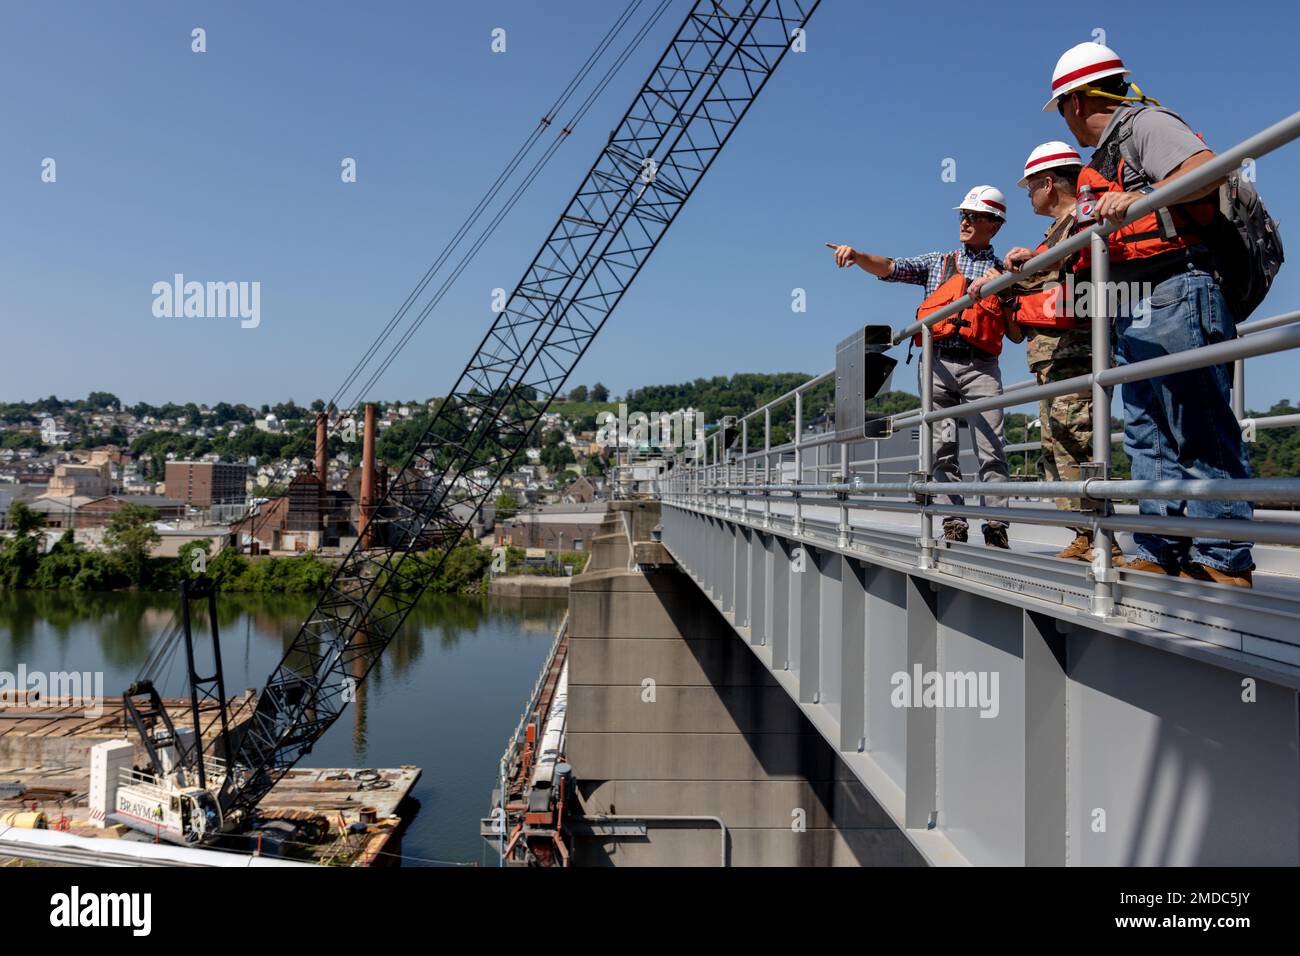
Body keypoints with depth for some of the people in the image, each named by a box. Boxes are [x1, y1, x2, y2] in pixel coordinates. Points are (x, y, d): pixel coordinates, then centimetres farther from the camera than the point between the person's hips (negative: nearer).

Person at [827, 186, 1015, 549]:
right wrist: (857, 255, -9)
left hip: (980, 366, -2)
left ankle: (996, 527, -9)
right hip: (937, 363, 2)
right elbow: (889, 268, 10)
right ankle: (953, 525, 2)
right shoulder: (937, 263, 21)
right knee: (942, 448, -1)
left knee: (991, 448, -10)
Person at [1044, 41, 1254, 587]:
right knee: (1148, 436, 6)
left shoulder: (1145, 123, -2)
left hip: (1176, 296, -10)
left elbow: (1208, 170, -18)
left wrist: (1140, 198, -30)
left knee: (1201, 432, -10)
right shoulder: (1104, 159, 25)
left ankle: (1222, 561, -8)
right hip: (1134, 314, 10)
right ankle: (1161, 556, 8)